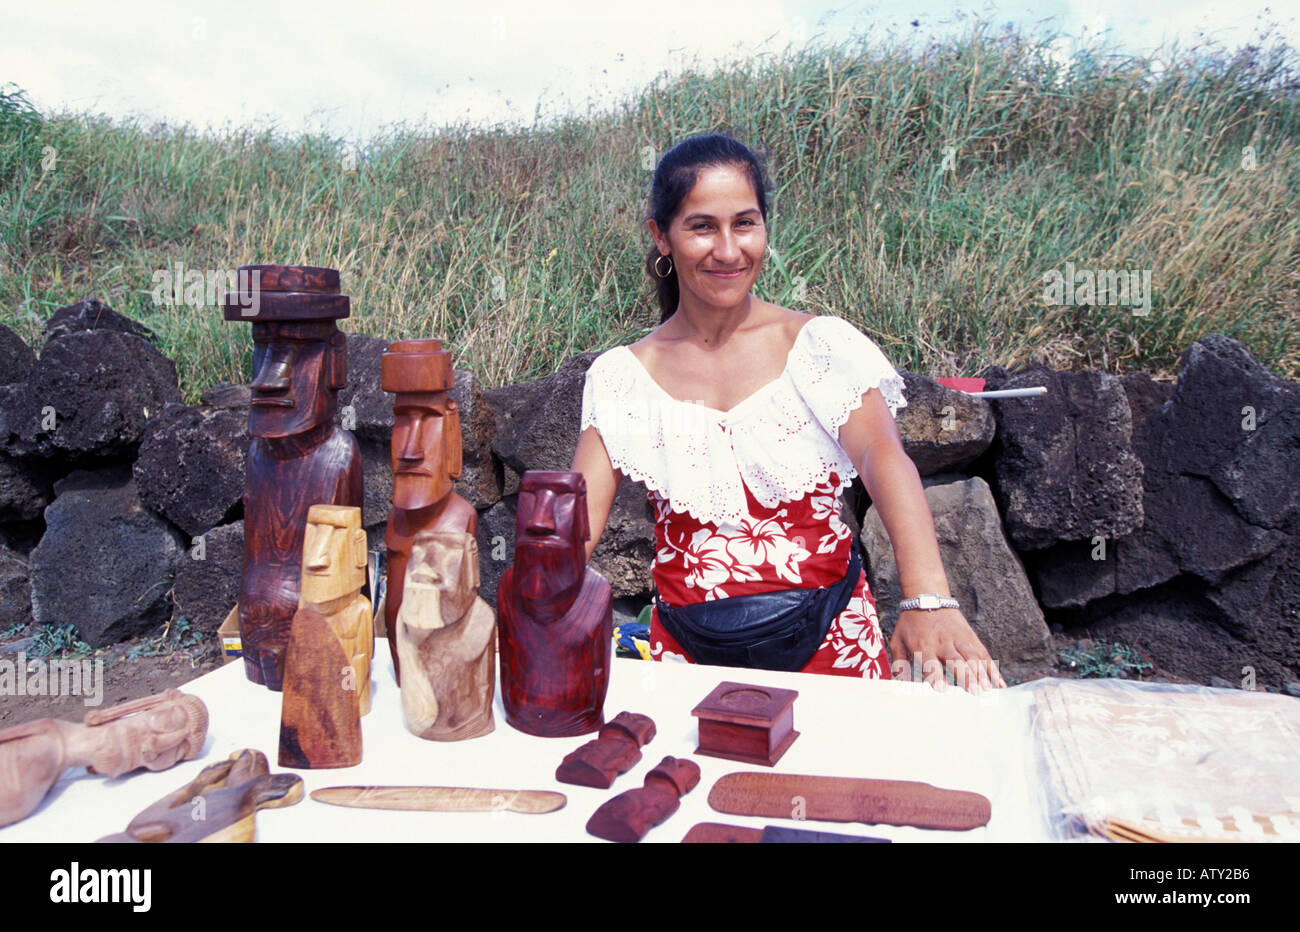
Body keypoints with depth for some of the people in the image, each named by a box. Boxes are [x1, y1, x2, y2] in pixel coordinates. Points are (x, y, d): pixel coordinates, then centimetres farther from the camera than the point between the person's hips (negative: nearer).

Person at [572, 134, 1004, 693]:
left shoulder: (822, 347, -3)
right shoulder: (621, 378, 1)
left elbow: (883, 457, -18)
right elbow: (577, 517, -5)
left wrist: (929, 599, -35)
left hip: (826, 636, 0)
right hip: (689, 645, 1)